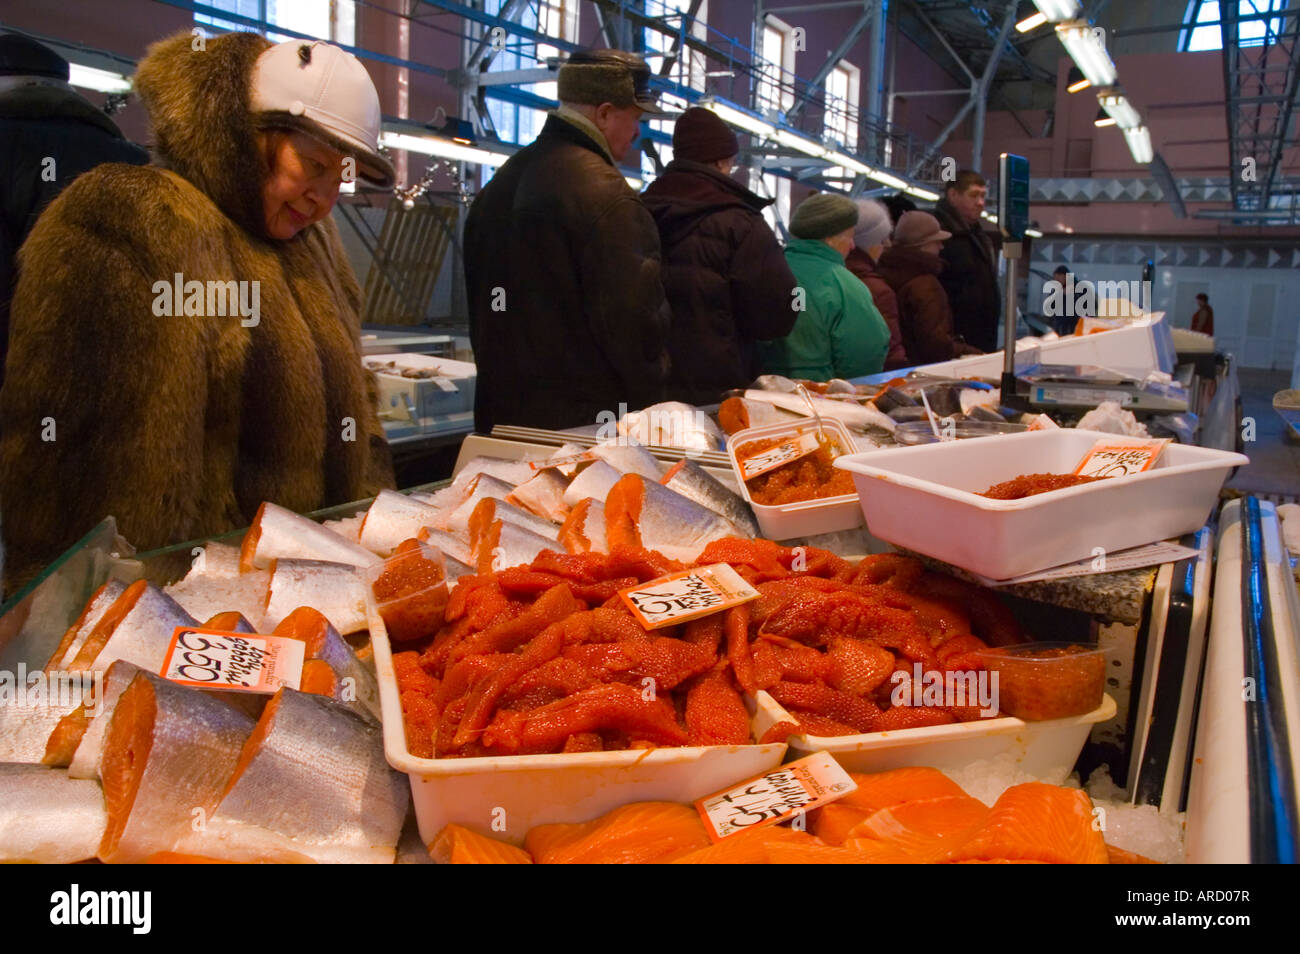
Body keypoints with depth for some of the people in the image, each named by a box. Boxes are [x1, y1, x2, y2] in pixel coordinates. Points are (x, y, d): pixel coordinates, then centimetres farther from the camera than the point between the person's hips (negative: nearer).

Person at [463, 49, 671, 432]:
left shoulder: (499, 183, 12)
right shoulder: (605, 193, -16)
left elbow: (480, 307, 18)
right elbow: (633, 314, -18)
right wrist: (649, 405, -5)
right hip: (586, 416, -8)